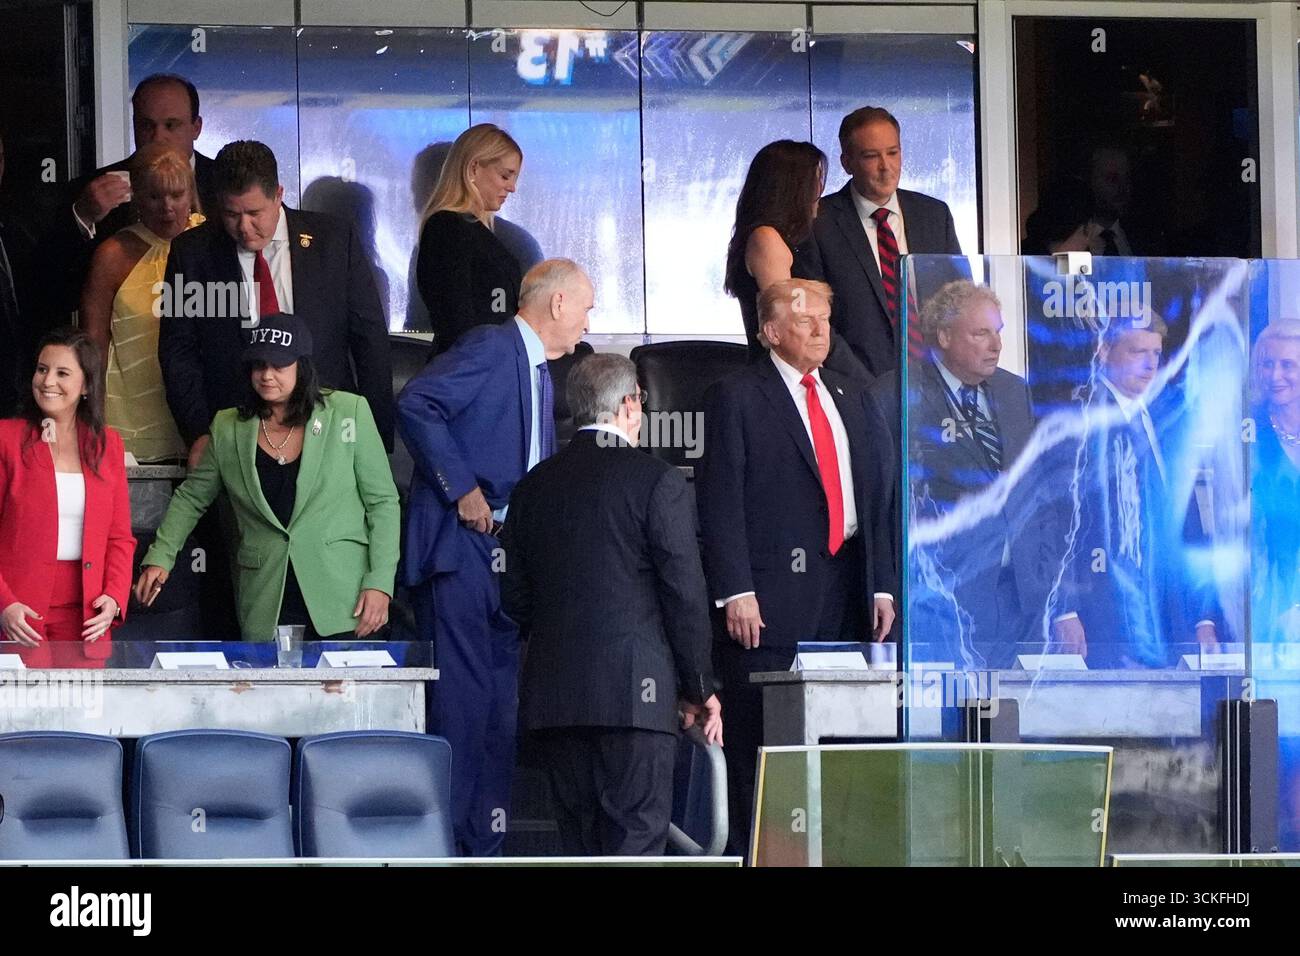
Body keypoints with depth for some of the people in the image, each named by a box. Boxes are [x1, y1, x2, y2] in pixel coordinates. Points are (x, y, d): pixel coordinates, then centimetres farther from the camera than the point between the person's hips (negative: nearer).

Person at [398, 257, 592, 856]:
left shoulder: (541, 372, 20)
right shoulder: (490, 348, -9)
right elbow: (416, 405, -22)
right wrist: (460, 489, -21)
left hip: (509, 551, 9)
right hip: (459, 540, -9)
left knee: (503, 693, 9)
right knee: (463, 691, -10)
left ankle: (487, 836, 14)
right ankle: (447, 834, -7)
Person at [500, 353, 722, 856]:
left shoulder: (535, 485, 10)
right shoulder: (656, 480, -5)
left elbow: (514, 597, 13)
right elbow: (685, 593, -6)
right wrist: (699, 688, 3)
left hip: (553, 691, 5)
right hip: (635, 688, -5)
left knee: (579, 839, 9)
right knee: (637, 834, -5)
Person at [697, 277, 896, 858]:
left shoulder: (851, 400, 19)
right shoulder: (736, 398, 2)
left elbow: (880, 496, 19)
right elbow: (719, 501, -5)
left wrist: (883, 586, 10)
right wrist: (735, 592, -13)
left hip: (847, 588, 5)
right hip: (774, 591, -5)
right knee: (761, 740, -5)